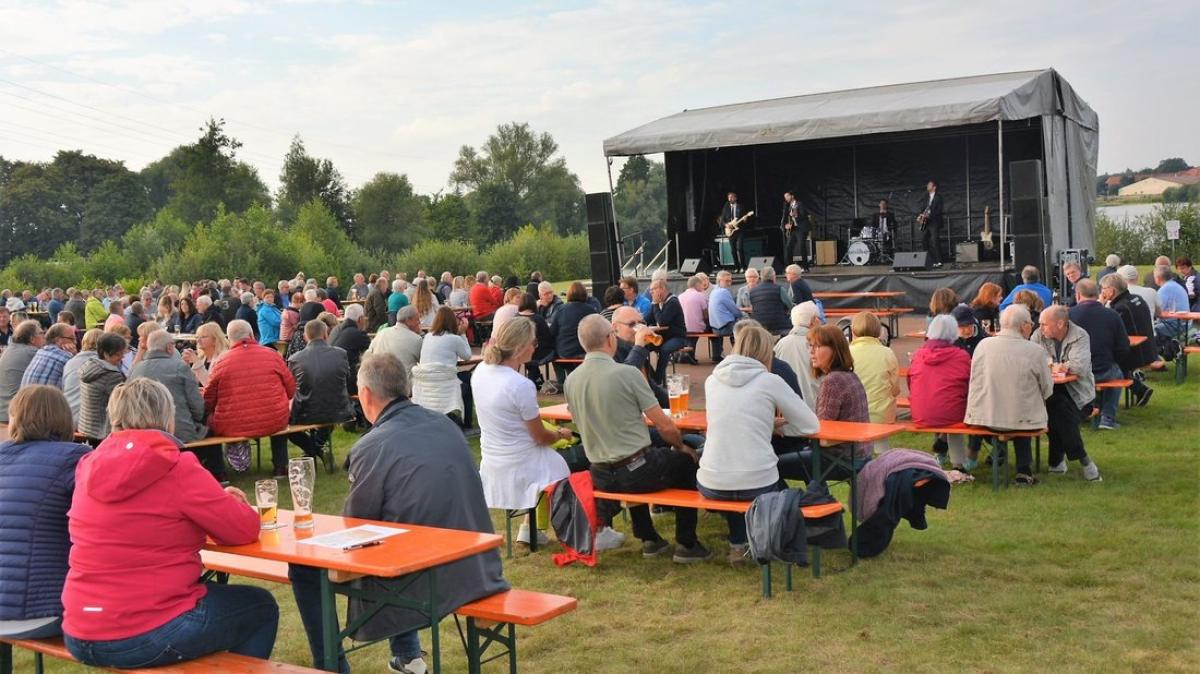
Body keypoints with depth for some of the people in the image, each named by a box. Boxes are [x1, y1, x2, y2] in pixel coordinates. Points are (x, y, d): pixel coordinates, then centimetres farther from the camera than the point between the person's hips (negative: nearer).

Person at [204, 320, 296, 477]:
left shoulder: (220, 363, -7)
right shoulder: (272, 355, -4)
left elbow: (208, 402, 1)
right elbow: (291, 389, 5)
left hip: (231, 428, -2)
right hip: (273, 424, 2)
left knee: (209, 419, 25)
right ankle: (280, 467, 35)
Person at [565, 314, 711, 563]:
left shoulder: (571, 381, -1)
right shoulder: (627, 374, -18)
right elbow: (665, 426, -15)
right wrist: (681, 446, 7)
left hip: (599, 475, 6)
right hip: (634, 473, -6)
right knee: (686, 461, 20)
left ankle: (649, 539, 40)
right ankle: (687, 545, 24)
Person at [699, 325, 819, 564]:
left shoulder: (712, 380, 6)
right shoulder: (770, 381, -5)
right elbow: (812, 425, 0)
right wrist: (778, 420, 18)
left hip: (711, 486, 3)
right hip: (758, 485, -3)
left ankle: (738, 544, 37)